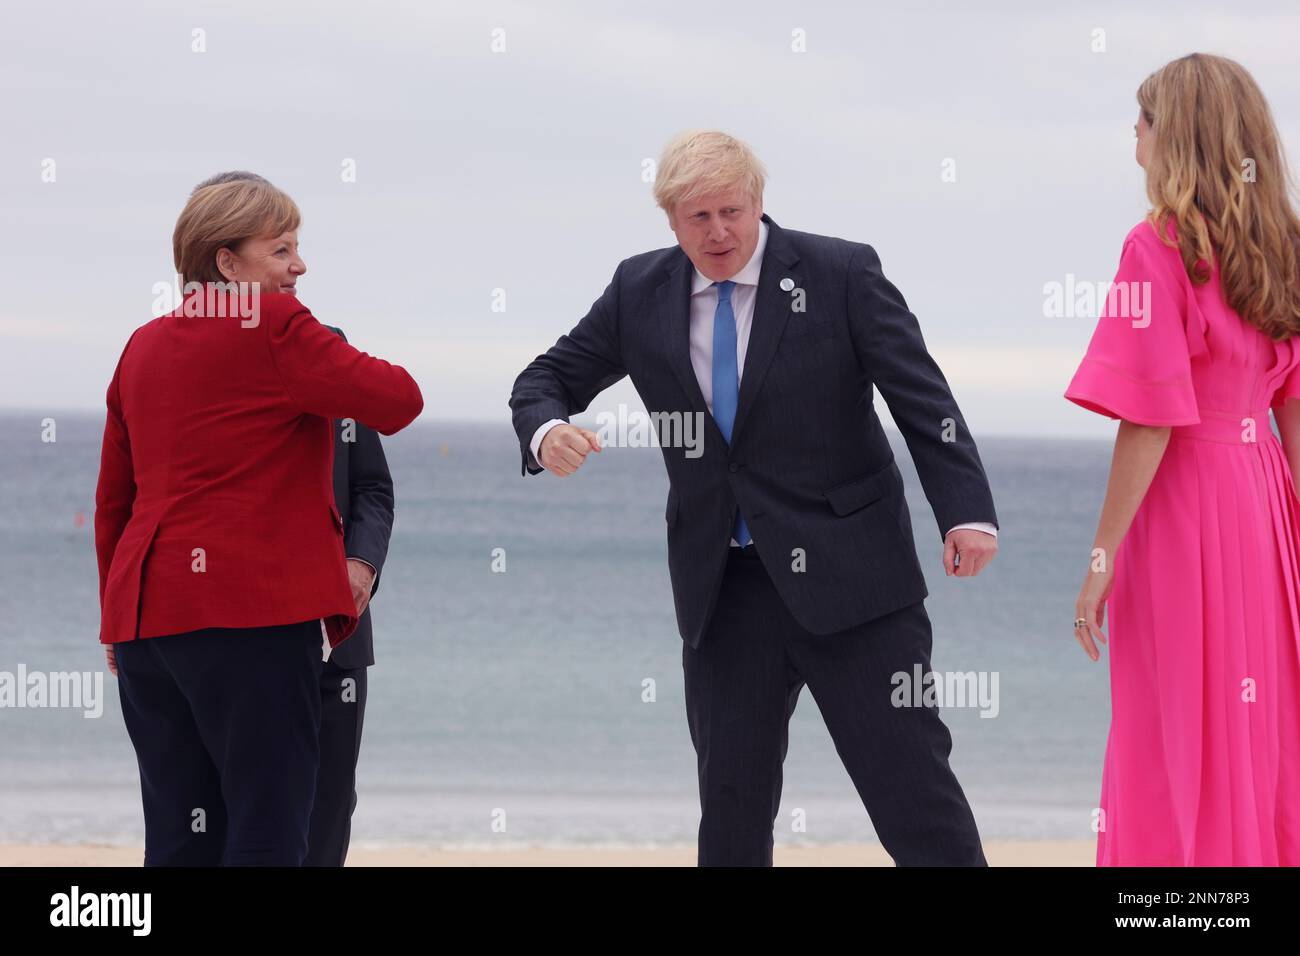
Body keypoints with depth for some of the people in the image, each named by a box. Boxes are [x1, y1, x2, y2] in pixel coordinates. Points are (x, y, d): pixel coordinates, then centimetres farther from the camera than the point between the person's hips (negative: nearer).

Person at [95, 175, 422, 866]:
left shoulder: (144, 347, 17)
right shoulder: (274, 327, -7)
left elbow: (112, 501, 22)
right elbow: (398, 400, -10)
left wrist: (117, 615, 29)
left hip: (144, 618, 8)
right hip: (249, 607, -8)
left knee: (179, 839, 9)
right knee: (267, 834, -7)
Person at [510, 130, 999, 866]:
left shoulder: (841, 275, -6)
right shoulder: (641, 292, 5)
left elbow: (922, 397, -8)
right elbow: (550, 378, 13)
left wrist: (968, 512, -21)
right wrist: (547, 431, -12)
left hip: (846, 574, -3)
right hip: (723, 584, 3)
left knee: (910, 777, -4)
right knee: (732, 796, 6)